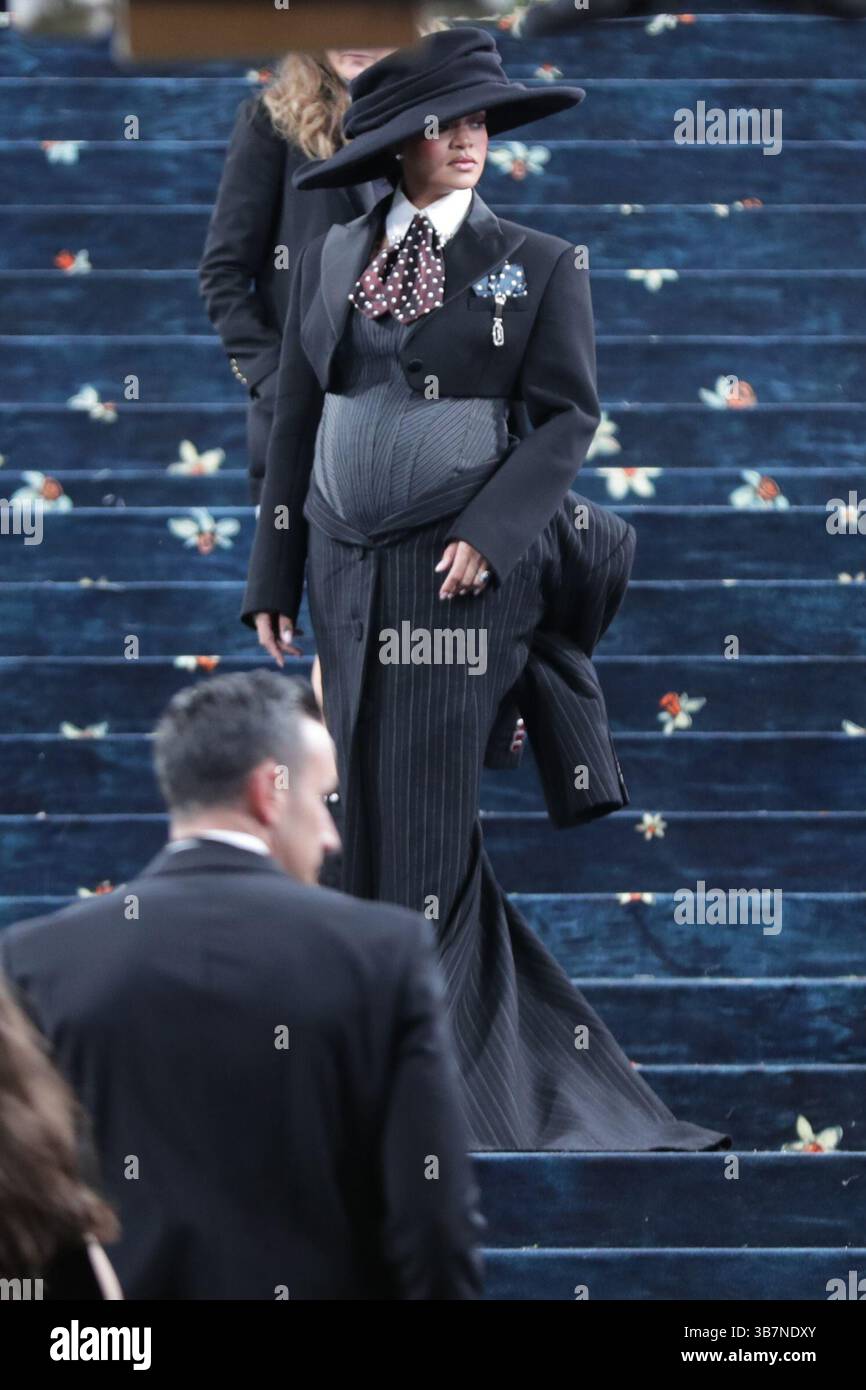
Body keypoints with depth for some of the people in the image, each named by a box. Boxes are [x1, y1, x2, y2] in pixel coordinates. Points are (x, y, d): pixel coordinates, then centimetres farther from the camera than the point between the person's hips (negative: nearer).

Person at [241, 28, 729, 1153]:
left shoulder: (539, 265, -2)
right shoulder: (333, 260, 9)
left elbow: (568, 416, -4)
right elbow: (298, 418, 12)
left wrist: (490, 532, -16)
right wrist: (275, 575, 10)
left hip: (463, 571, -4)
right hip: (350, 572, 4)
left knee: (429, 820, -5)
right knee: (370, 810, 8)